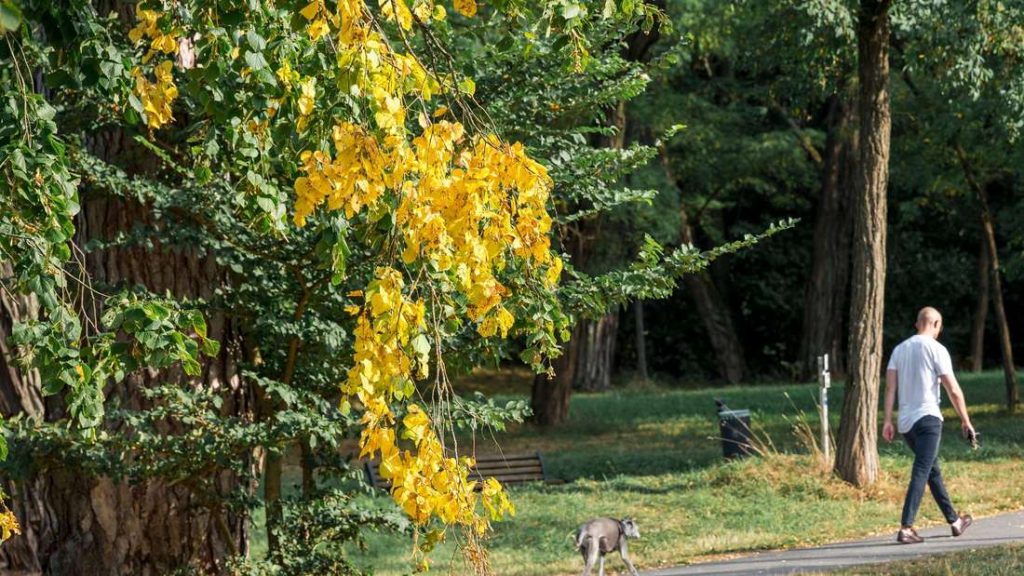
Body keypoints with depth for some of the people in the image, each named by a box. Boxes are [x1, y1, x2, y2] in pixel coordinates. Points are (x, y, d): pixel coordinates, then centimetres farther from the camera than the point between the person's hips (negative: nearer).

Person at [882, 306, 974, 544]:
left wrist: (887, 421, 4)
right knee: (921, 473, -10)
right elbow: (954, 391, -6)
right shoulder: (936, 349, -5)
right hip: (927, 418, -7)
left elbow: (890, 387, 5)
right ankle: (905, 528, -20)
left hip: (905, 422, 7)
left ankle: (954, 521, 29)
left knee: (933, 471, 19)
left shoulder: (900, 349, 12)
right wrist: (965, 421, 3)